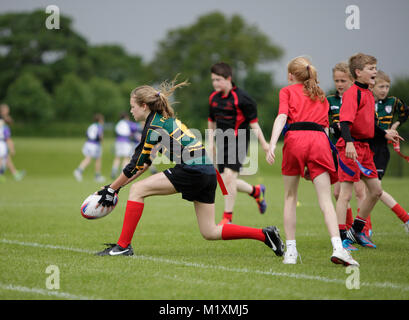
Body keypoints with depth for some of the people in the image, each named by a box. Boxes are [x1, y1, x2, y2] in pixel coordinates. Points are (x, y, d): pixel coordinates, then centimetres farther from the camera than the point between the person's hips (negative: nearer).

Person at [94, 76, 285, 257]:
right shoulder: (165, 119, 20)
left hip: (192, 171, -9)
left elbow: (135, 165, -5)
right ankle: (265, 234, 10)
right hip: (208, 172, 9)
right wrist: (118, 185, 22)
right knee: (210, 232, 12)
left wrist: (111, 189, 4)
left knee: (137, 190, -4)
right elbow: (145, 162, 24)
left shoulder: (154, 126, -8)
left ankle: (123, 246, -5)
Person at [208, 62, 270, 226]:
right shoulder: (214, 98, 7)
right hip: (222, 144, 7)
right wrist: (211, 143, 14)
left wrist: (263, 143, -12)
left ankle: (227, 217, -7)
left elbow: (253, 122, -9)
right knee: (225, 181, 7)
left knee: (229, 176, -17)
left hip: (238, 142, -7)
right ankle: (256, 191, 34)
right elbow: (211, 122, 20)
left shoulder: (241, 97, -12)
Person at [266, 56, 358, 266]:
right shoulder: (321, 95, 29)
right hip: (319, 140, 2)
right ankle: (337, 247, -24)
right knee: (325, 199, -4)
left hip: (295, 138, -2)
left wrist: (272, 144, -12)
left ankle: (290, 249, 9)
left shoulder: (287, 91, 17)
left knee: (290, 197, 12)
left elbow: (282, 116, -1)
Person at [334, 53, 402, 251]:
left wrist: (384, 134, 32)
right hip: (351, 147, -10)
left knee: (376, 190, 12)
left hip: (364, 147, 10)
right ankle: (341, 237, -4)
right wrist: (349, 142, -37)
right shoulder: (352, 93, -13)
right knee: (346, 192, -7)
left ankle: (356, 230, 24)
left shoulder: (368, 94, 15)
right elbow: (345, 121, -25)